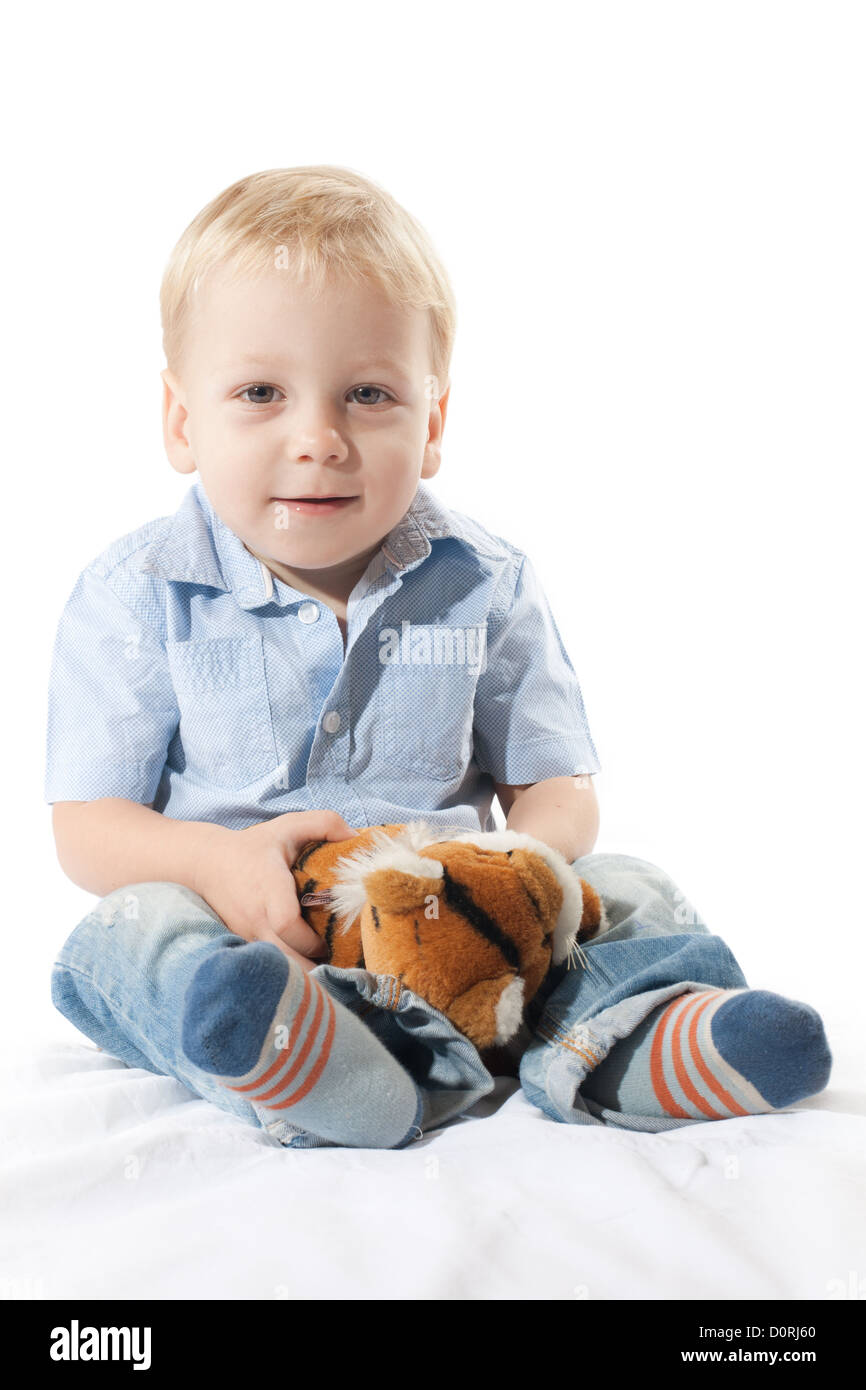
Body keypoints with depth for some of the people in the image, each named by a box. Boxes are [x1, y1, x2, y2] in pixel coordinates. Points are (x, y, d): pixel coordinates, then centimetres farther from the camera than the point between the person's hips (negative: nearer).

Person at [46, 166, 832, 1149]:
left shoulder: (484, 587, 1)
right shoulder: (138, 597, -3)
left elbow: (559, 789, 5)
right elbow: (86, 828, -4)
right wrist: (215, 860, -26)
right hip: (255, 936, -1)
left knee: (630, 894, -12)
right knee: (126, 934, -29)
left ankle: (603, 1044, -42)